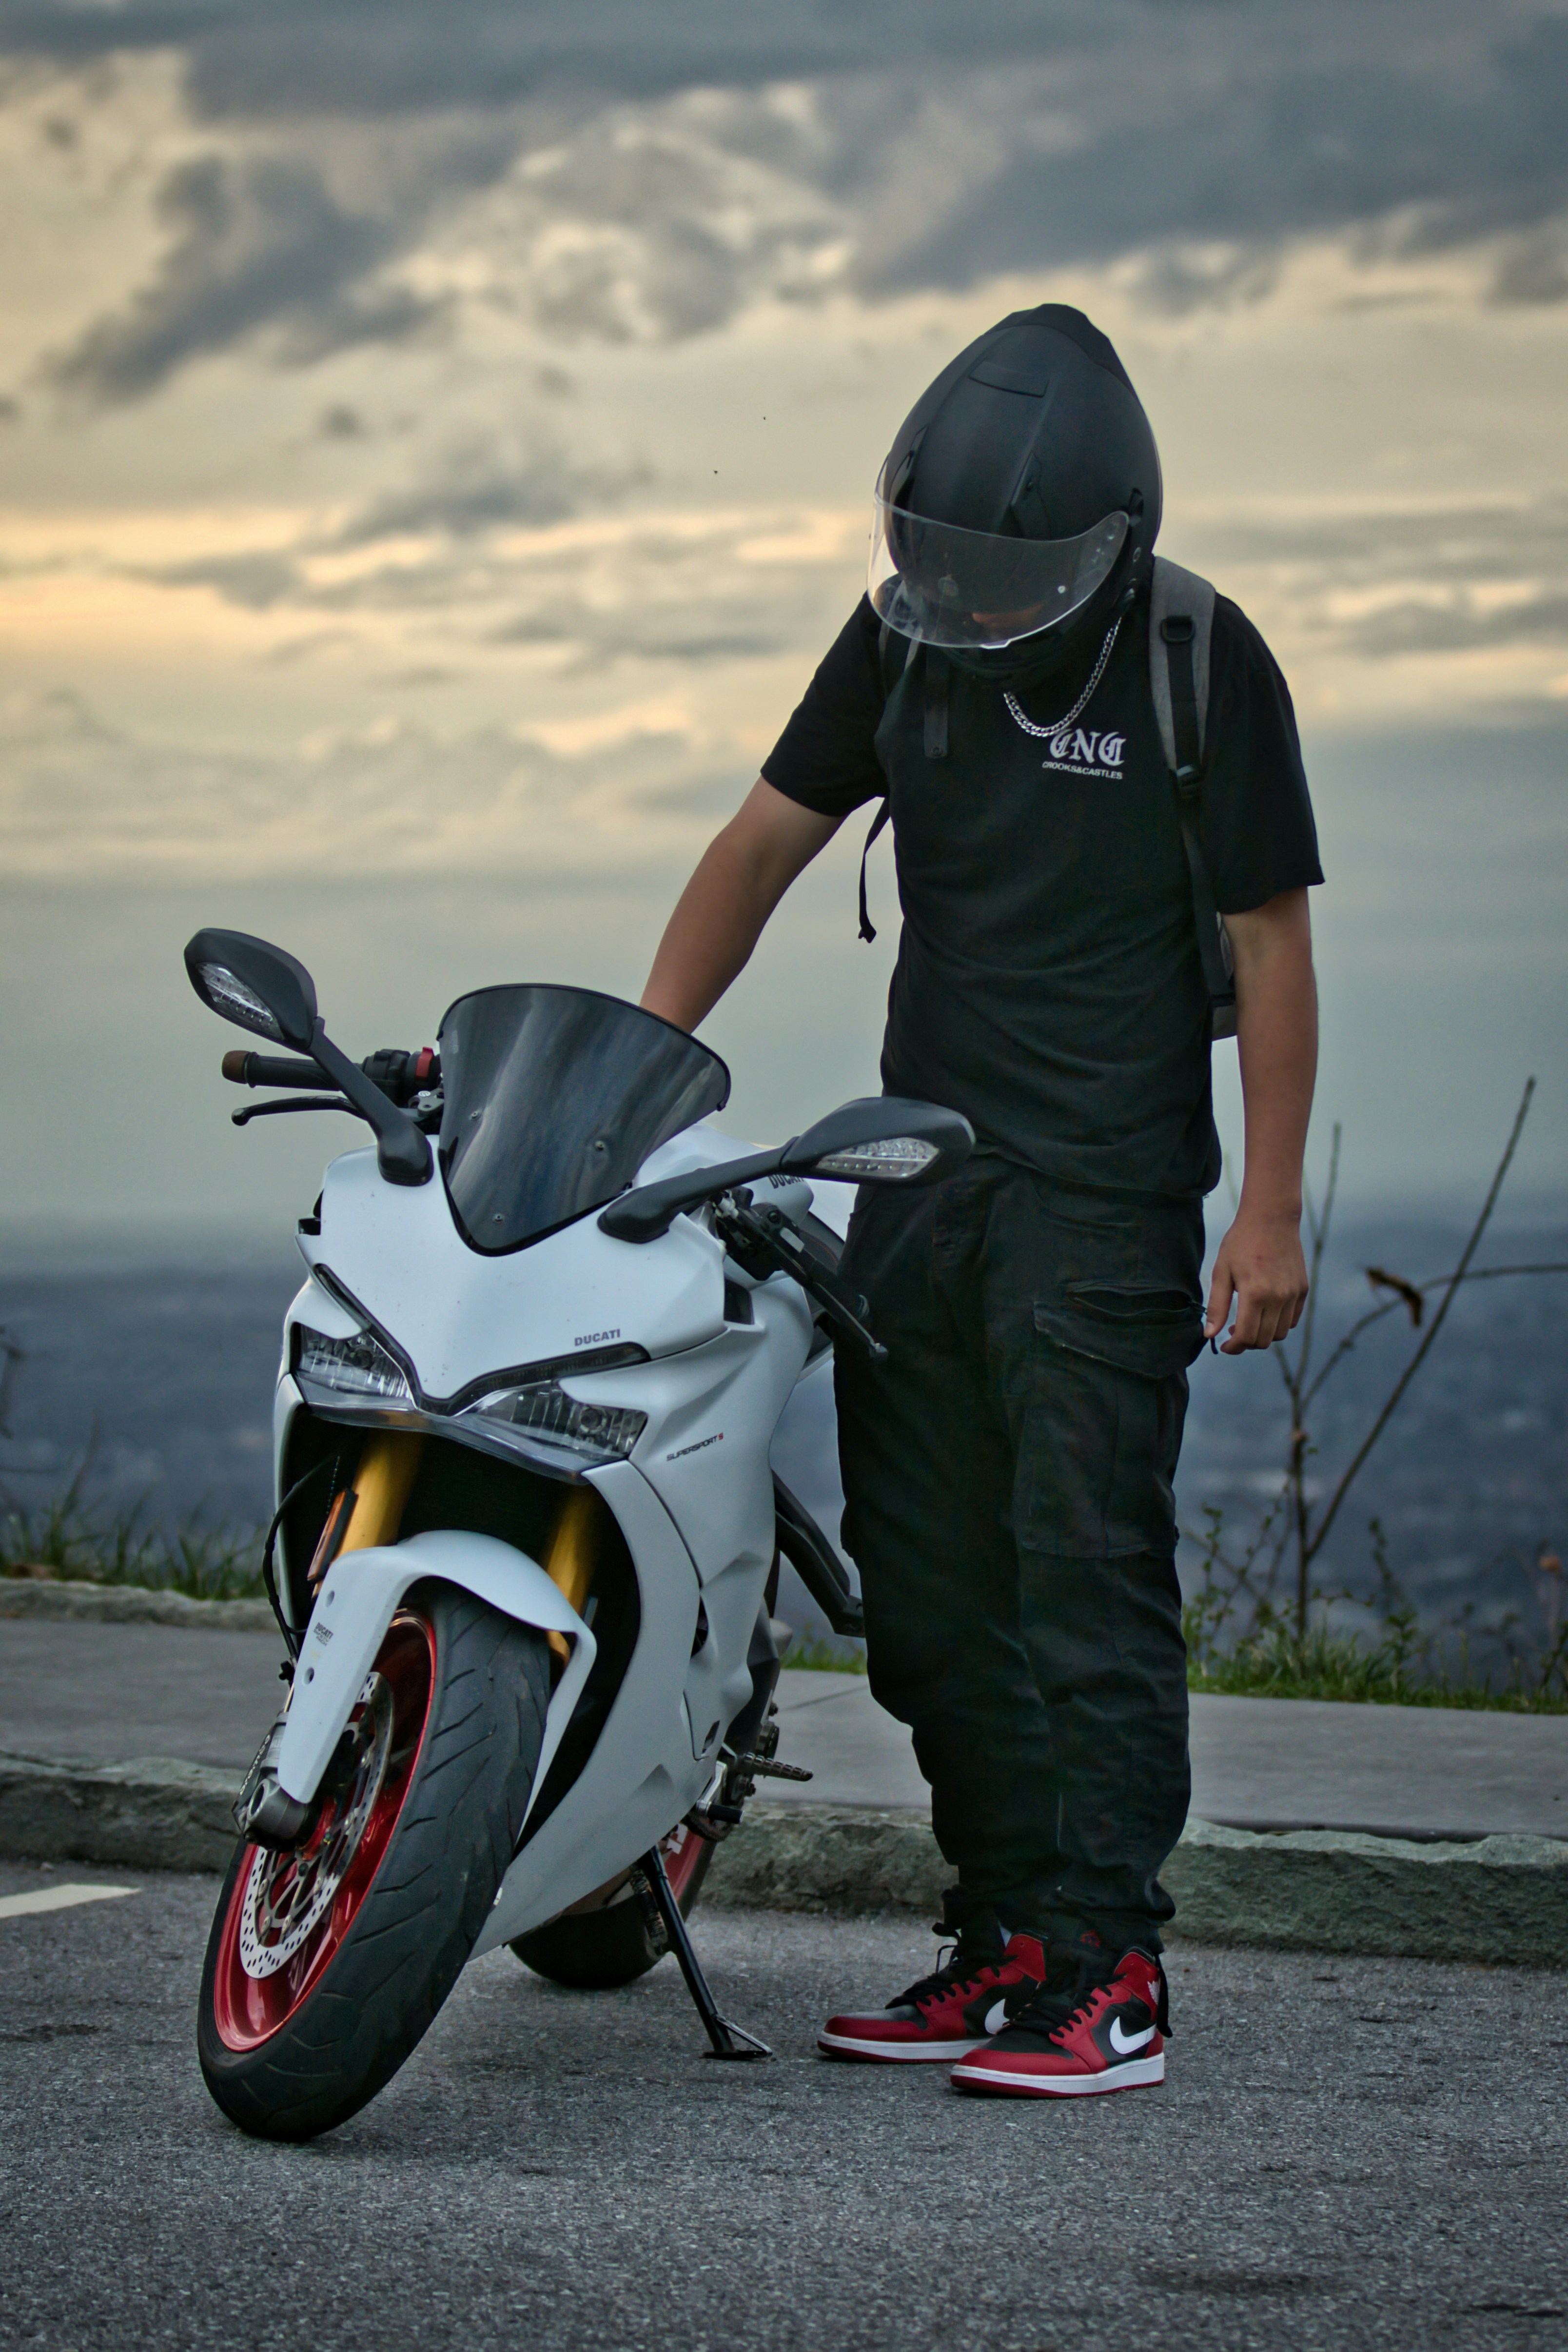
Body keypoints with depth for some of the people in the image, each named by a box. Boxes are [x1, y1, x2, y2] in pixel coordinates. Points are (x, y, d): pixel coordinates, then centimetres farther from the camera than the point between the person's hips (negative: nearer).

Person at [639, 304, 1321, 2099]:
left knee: (1085, 1562, -9)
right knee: (923, 1575, 7)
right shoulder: (903, 636, 7)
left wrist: (1270, 1207, -11)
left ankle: (1108, 1969, -6)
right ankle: (1005, 1934, 15)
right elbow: (766, 841, 13)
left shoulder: (1202, 662, -8)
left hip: (1107, 1192, -6)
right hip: (920, 1173, 6)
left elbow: (1272, 940, -7)